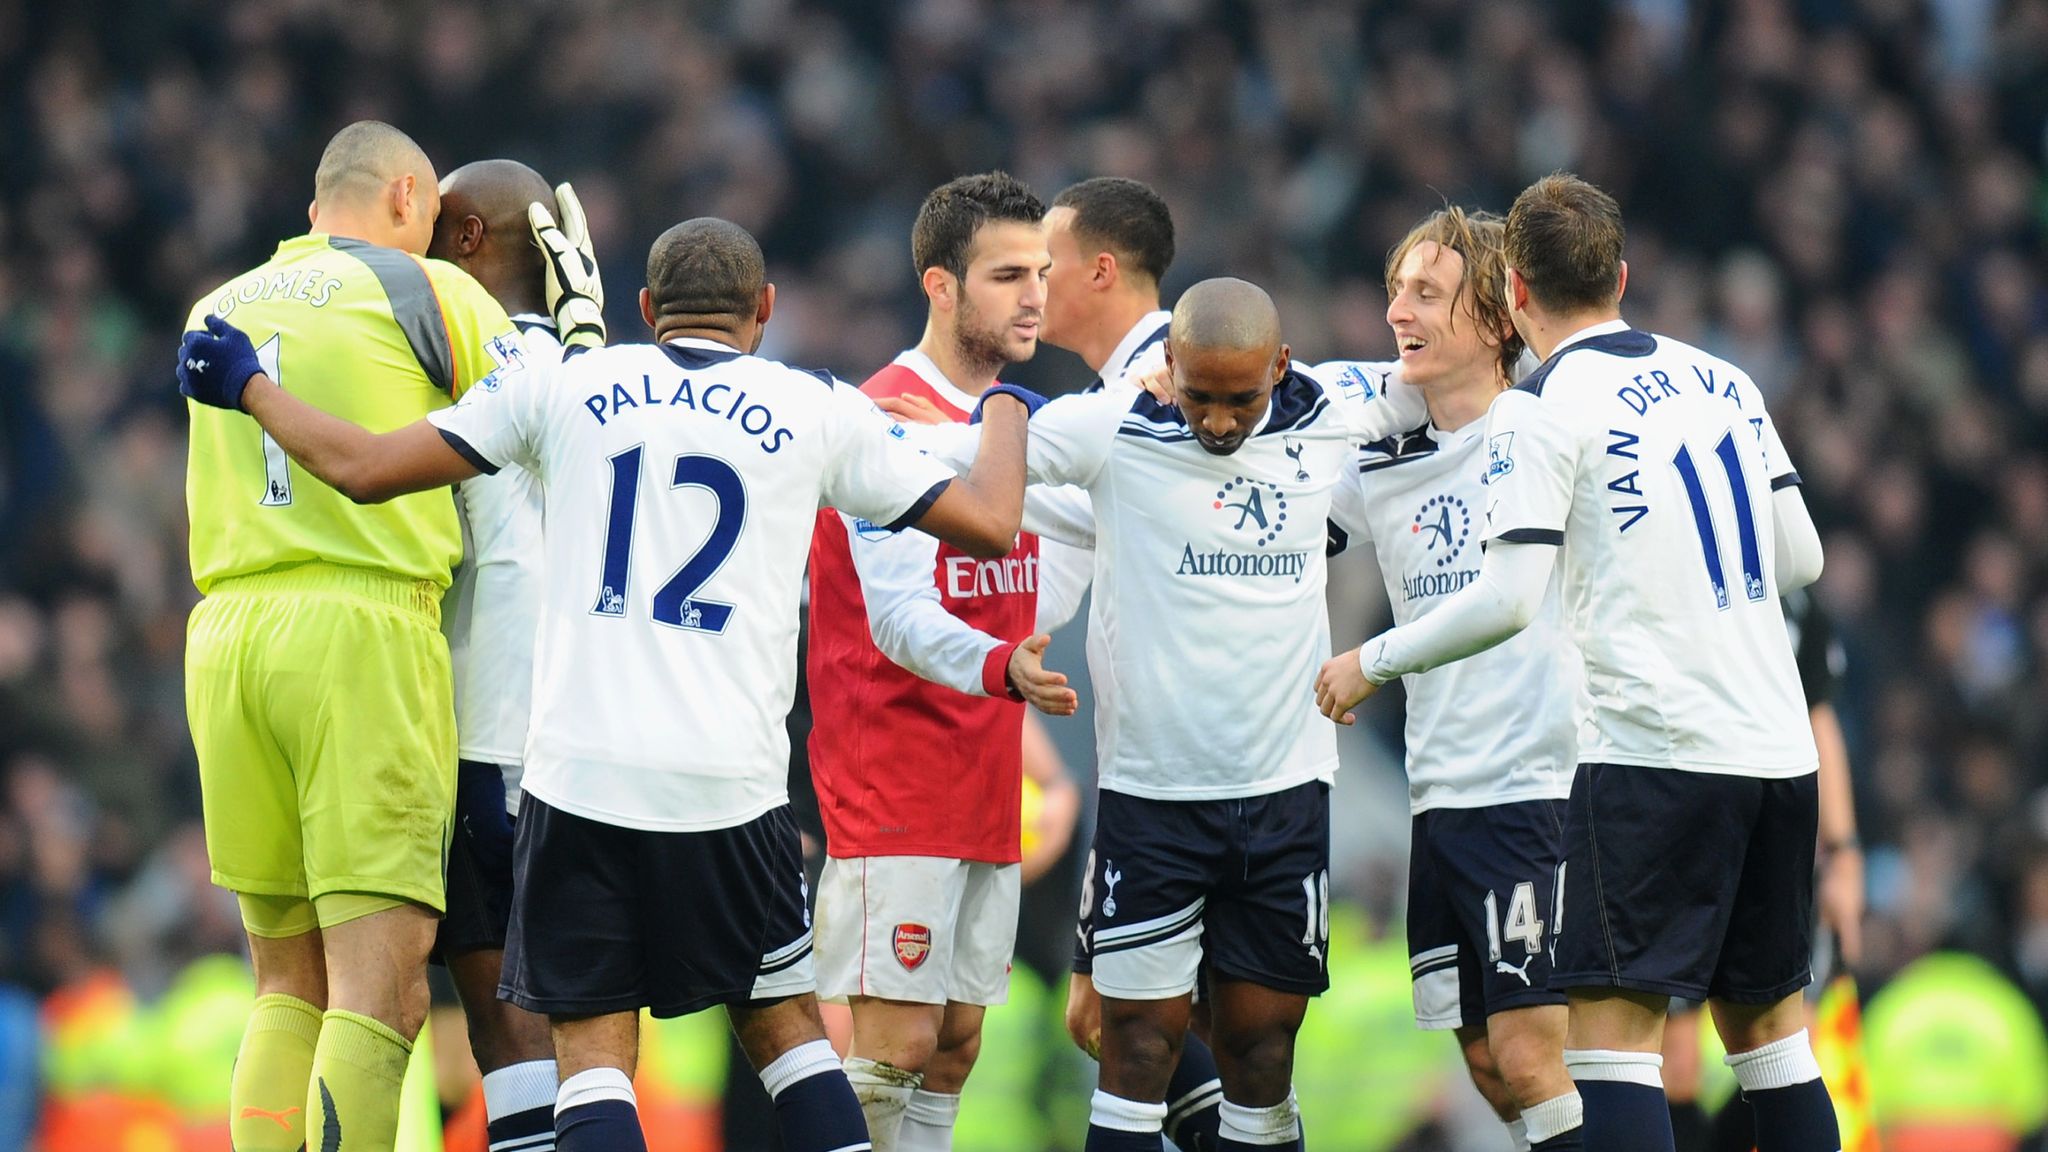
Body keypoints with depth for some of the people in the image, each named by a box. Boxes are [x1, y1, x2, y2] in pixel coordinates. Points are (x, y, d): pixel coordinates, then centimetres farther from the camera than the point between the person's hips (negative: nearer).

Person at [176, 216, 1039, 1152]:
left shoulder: (561, 389, 7)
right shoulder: (816, 410, 7)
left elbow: (362, 469, 5)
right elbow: (988, 524, 13)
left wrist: (248, 388, 23)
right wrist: (1005, 408, 34)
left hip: (579, 770, 0)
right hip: (729, 784, 1)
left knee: (593, 1047, 2)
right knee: (783, 1021, 15)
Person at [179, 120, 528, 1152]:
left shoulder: (215, 312, 19)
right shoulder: (426, 290, 4)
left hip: (225, 636, 6)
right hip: (364, 627, -6)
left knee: (291, 988, 12)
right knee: (383, 997, -10)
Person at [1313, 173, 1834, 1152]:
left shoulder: (1541, 409, -6)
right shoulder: (1722, 381, 13)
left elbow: (1506, 600, -13)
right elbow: (1800, 559, 17)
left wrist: (1373, 662, 0)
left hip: (1651, 752, -7)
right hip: (1777, 748, 7)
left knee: (1612, 1027, -7)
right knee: (1765, 1018, 15)